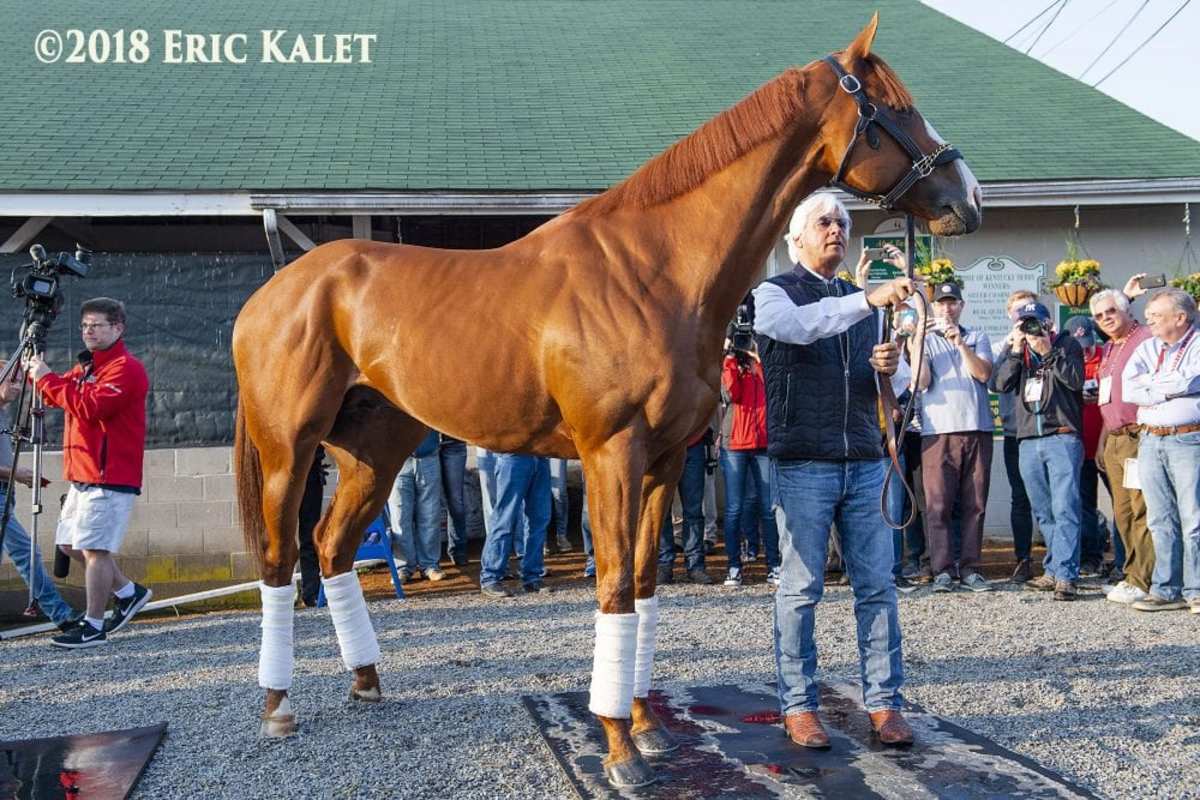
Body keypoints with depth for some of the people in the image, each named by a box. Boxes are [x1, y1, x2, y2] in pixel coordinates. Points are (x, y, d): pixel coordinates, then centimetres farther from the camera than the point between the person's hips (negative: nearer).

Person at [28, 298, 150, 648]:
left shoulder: (126, 368, -12)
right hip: (83, 476, 10)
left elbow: (89, 408, -22)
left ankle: (93, 626, 1)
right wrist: (37, 373, -1)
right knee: (71, 544, 13)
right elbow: (60, 397, 17)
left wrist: (47, 379, -17)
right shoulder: (86, 366, 20)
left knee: (94, 548, -8)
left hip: (110, 478, -10)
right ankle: (128, 592, 24)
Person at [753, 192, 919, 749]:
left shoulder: (862, 300, 18)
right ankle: (798, 706, 10)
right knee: (800, 589, 0)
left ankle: (883, 702, 15)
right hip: (802, 464, -5)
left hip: (866, 462, 5)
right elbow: (797, 325, -23)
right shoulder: (774, 294, 2)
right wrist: (869, 300, -33)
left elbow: (896, 385, 19)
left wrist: (891, 369, -4)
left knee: (878, 586, 5)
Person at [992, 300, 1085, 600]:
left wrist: (1048, 352, -11)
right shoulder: (1013, 350, 15)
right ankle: (1053, 570, 18)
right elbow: (1001, 383, 1)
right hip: (1028, 442, 5)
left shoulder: (1067, 345, 6)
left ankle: (1064, 576, -11)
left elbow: (1076, 380, -9)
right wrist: (1016, 350, -6)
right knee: (1043, 513, 10)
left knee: (1065, 510, -10)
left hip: (1063, 438, -4)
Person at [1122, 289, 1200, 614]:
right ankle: (1166, 590, 11)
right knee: (1160, 521, 6)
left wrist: (1150, 382, -1)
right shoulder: (1147, 348, 17)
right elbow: (1128, 388, 3)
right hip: (1150, 441, 5)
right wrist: (1169, 389, -6)